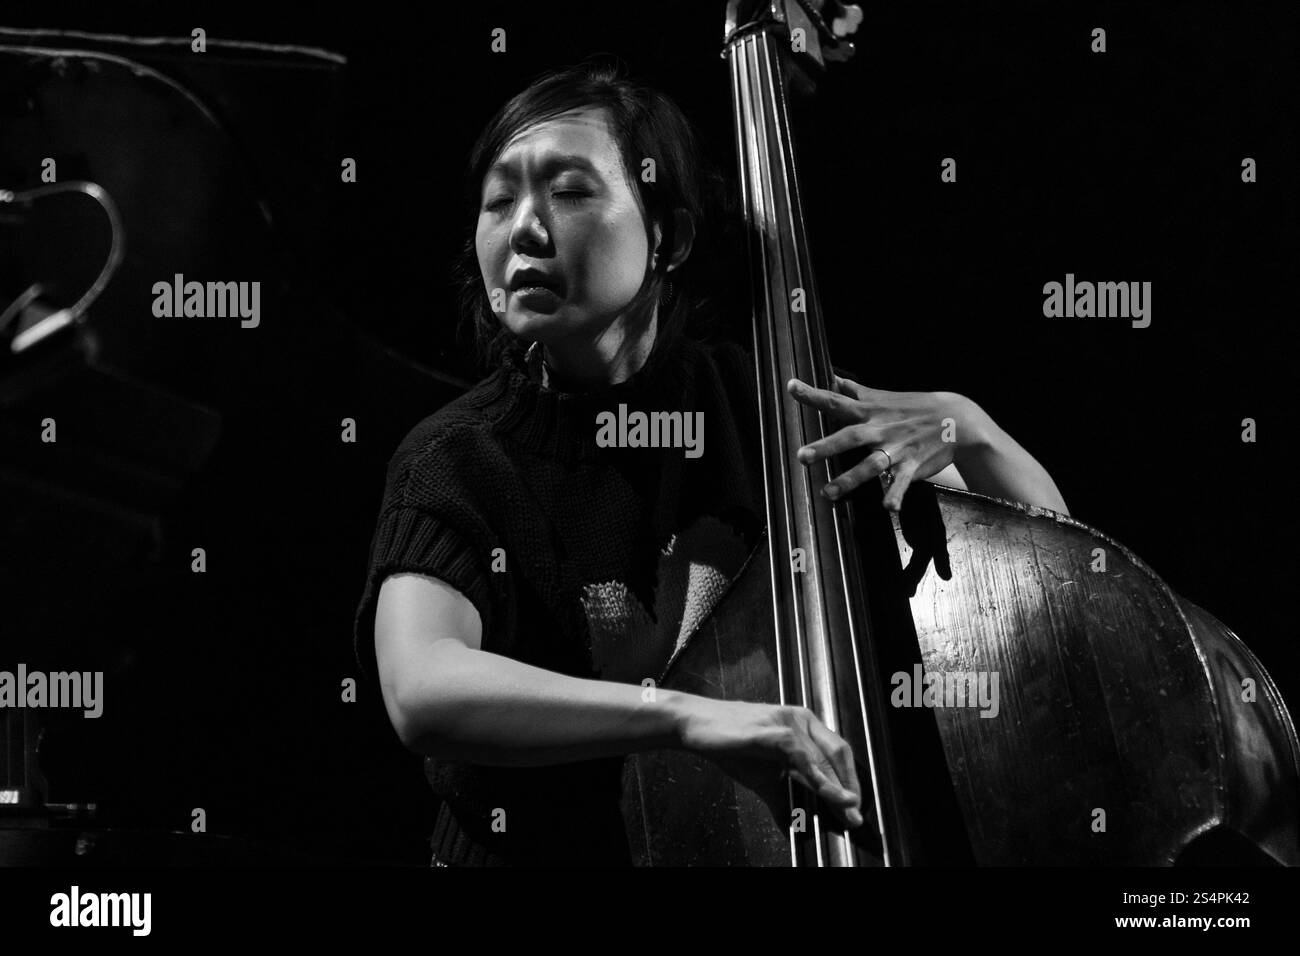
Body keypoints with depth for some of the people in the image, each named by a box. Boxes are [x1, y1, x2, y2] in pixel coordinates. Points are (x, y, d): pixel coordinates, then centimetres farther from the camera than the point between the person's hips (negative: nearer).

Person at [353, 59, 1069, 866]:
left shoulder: (761, 408, 1)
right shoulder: (456, 460, -6)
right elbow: (421, 690, -26)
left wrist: (966, 428, -11)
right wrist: (686, 716, -35)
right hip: (536, 847, -1)